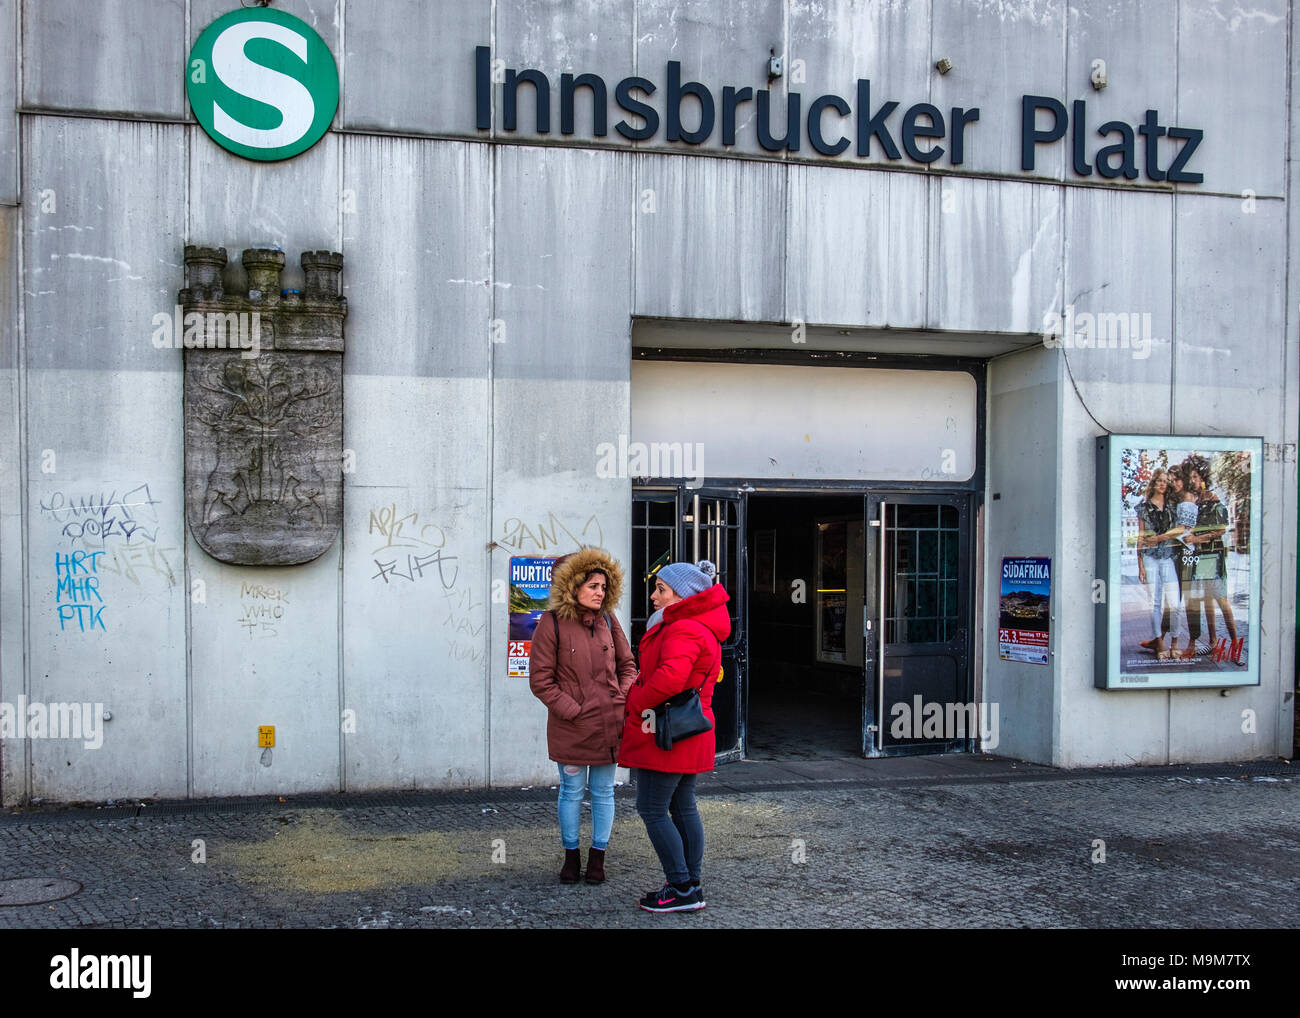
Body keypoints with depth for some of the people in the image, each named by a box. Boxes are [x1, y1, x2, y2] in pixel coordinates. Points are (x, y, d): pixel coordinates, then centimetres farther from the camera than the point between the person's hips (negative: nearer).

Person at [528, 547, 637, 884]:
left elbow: (627, 665, 14)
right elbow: (540, 679, -8)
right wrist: (571, 710, -13)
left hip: (609, 724, 4)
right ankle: (571, 856, 23)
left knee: (603, 792, 10)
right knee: (571, 792, 7)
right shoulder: (552, 624, -9)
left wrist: (623, 700, -1)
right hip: (570, 727, -4)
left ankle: (597, 857, 23)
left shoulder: (608, 621, 5)